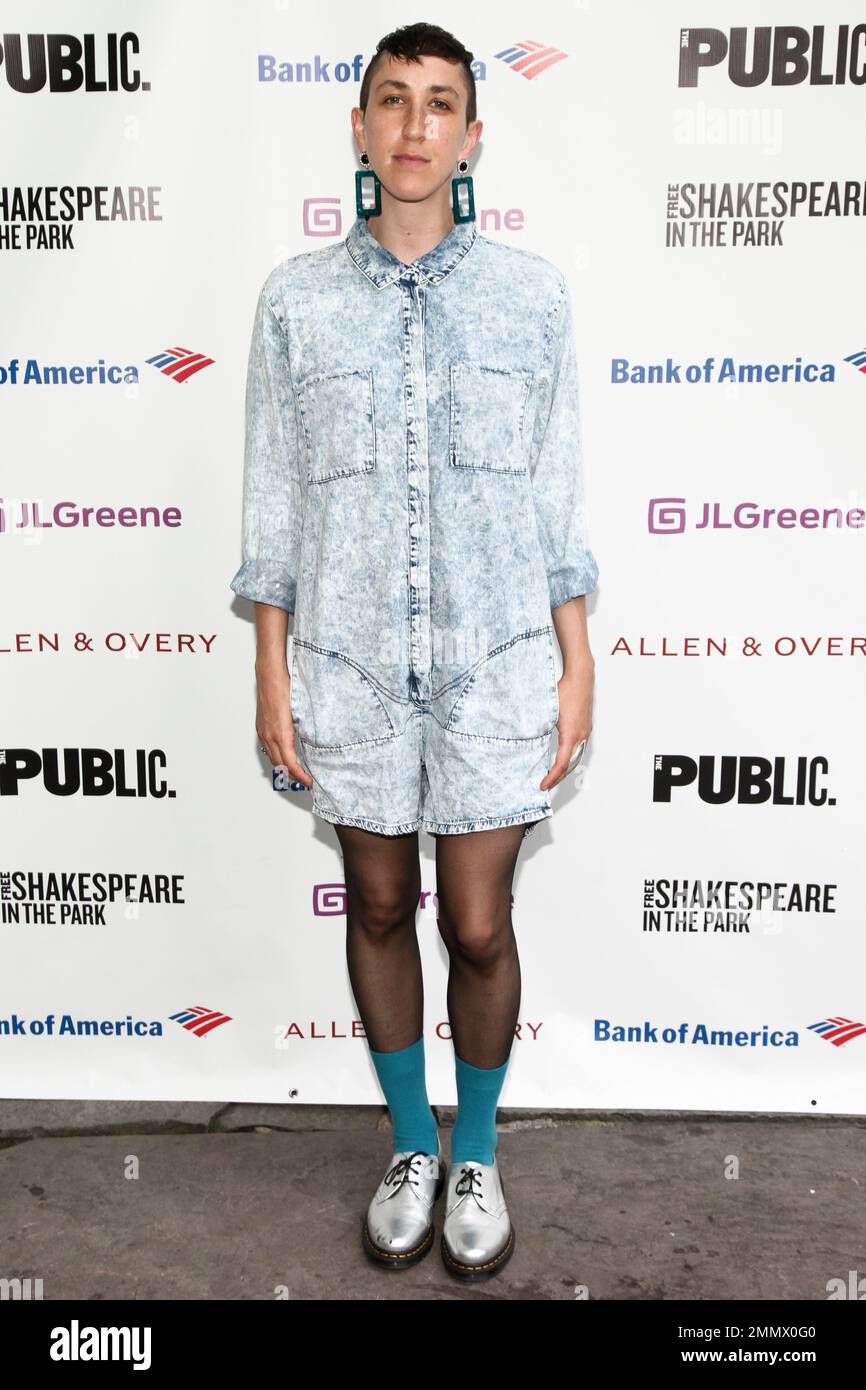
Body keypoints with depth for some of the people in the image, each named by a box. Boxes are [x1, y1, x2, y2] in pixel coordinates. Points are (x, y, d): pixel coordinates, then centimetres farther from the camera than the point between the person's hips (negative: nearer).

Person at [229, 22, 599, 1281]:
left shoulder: (533, 293, 2)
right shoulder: (298, 298, 3)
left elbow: (560, 494, 4)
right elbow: (274, 500, 4)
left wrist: (578, 665, 0)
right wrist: (271, 671, 1)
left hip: (496, 665, -1)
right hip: (348, 668, 1)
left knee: (479, 929, 5)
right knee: (379, 910, 13)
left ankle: (478, 1156, 33)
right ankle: (411, 1147, 37)